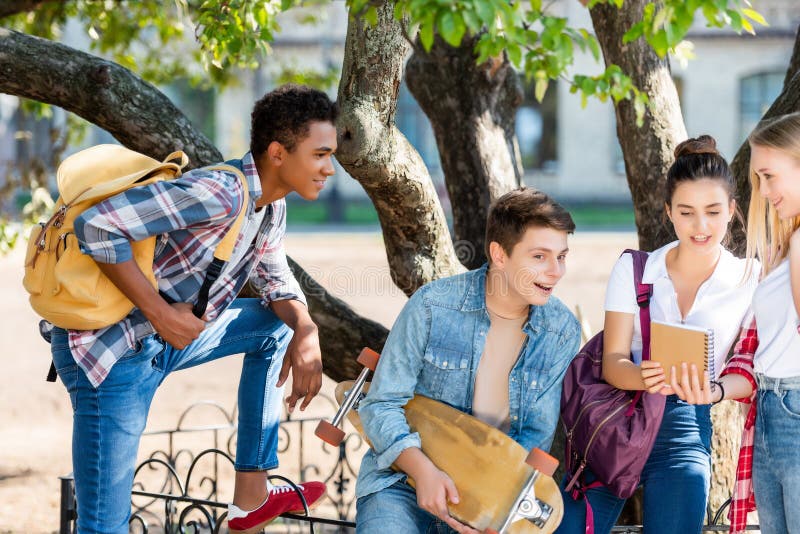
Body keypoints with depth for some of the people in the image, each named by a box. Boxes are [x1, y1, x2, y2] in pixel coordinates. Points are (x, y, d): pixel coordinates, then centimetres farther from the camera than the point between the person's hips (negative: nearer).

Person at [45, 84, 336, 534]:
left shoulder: (271, 205, 4)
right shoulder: (221, 194, -26)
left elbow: (275, 280, 19)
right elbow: (97, 226, -31)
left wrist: (306, 331, -2)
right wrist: (160, 314, -25)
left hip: (169, 339, 10)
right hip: (112, 349, -10)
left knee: (278, 327, 20)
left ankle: (251, 497, 20)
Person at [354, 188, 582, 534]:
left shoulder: (562, 332, -2)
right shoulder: (432, 306, -11)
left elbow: (536, 435, 1)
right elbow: (382, 406, -7)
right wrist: (423, 470, -25)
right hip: (403, 478, -3)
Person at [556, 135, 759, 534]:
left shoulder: (748, 284, 0)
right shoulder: (633, 270, 3)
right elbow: (612, 362, -3)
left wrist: (713, 390, -23)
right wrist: (645, 377, -26)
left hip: (683, 425, -1)